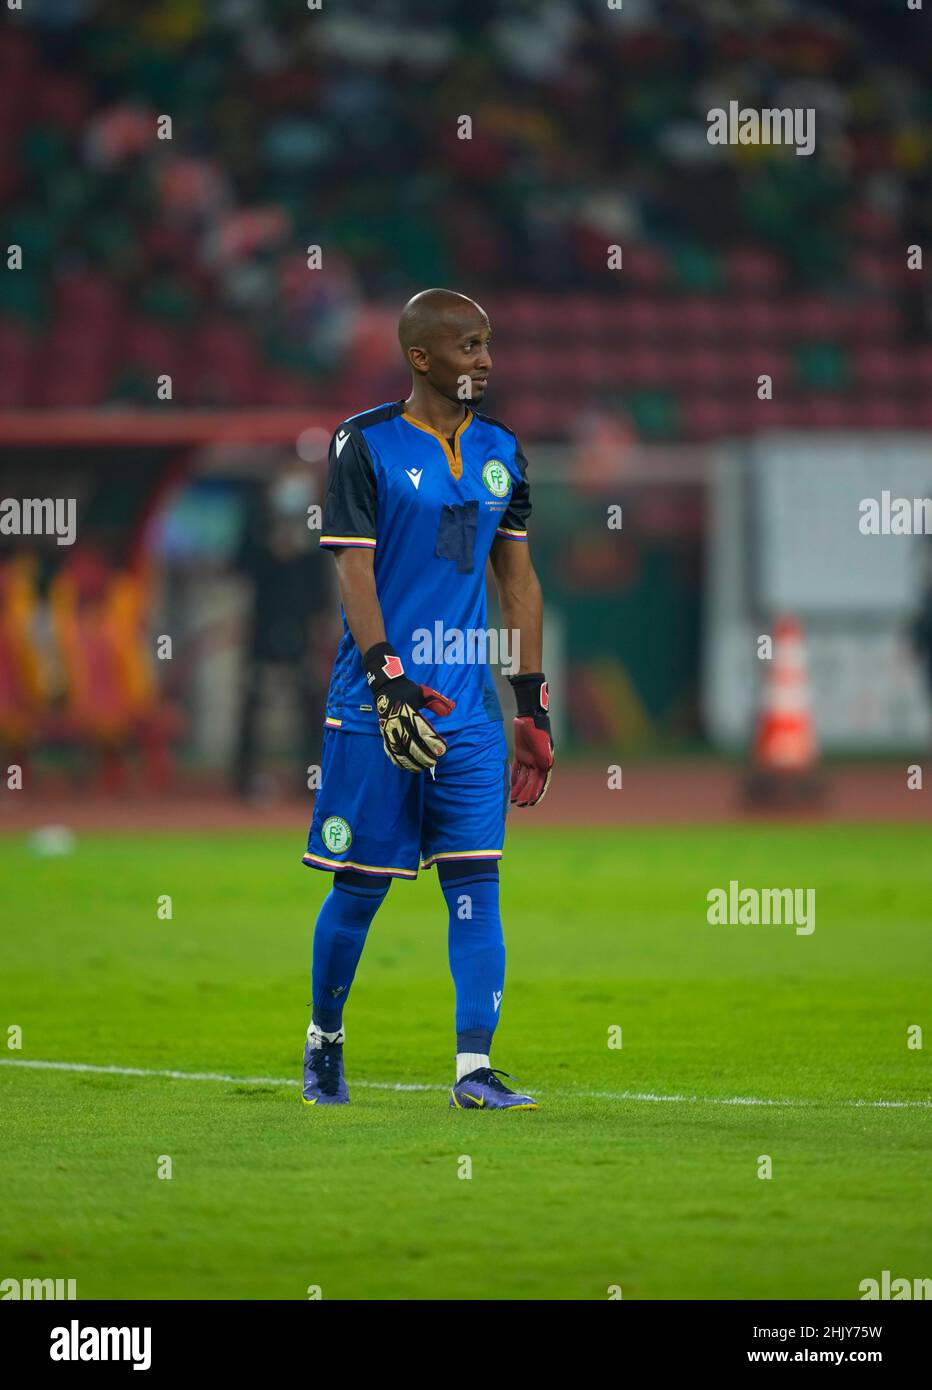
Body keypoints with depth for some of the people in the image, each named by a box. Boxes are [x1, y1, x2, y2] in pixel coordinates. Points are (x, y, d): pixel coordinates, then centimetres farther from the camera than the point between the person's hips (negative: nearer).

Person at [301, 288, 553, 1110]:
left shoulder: (500, 451, 12)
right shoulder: (366, 444, -4)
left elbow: (519, 581, 16)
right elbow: (355, 572, -10)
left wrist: (535, 705, 12)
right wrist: (389, 685, -21)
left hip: (471, 704, 4)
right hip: (377, 701, -4)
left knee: (476, 882, -5)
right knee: (362, 883, 2)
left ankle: (475, 1069, -7)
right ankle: (325, 1039, 23)